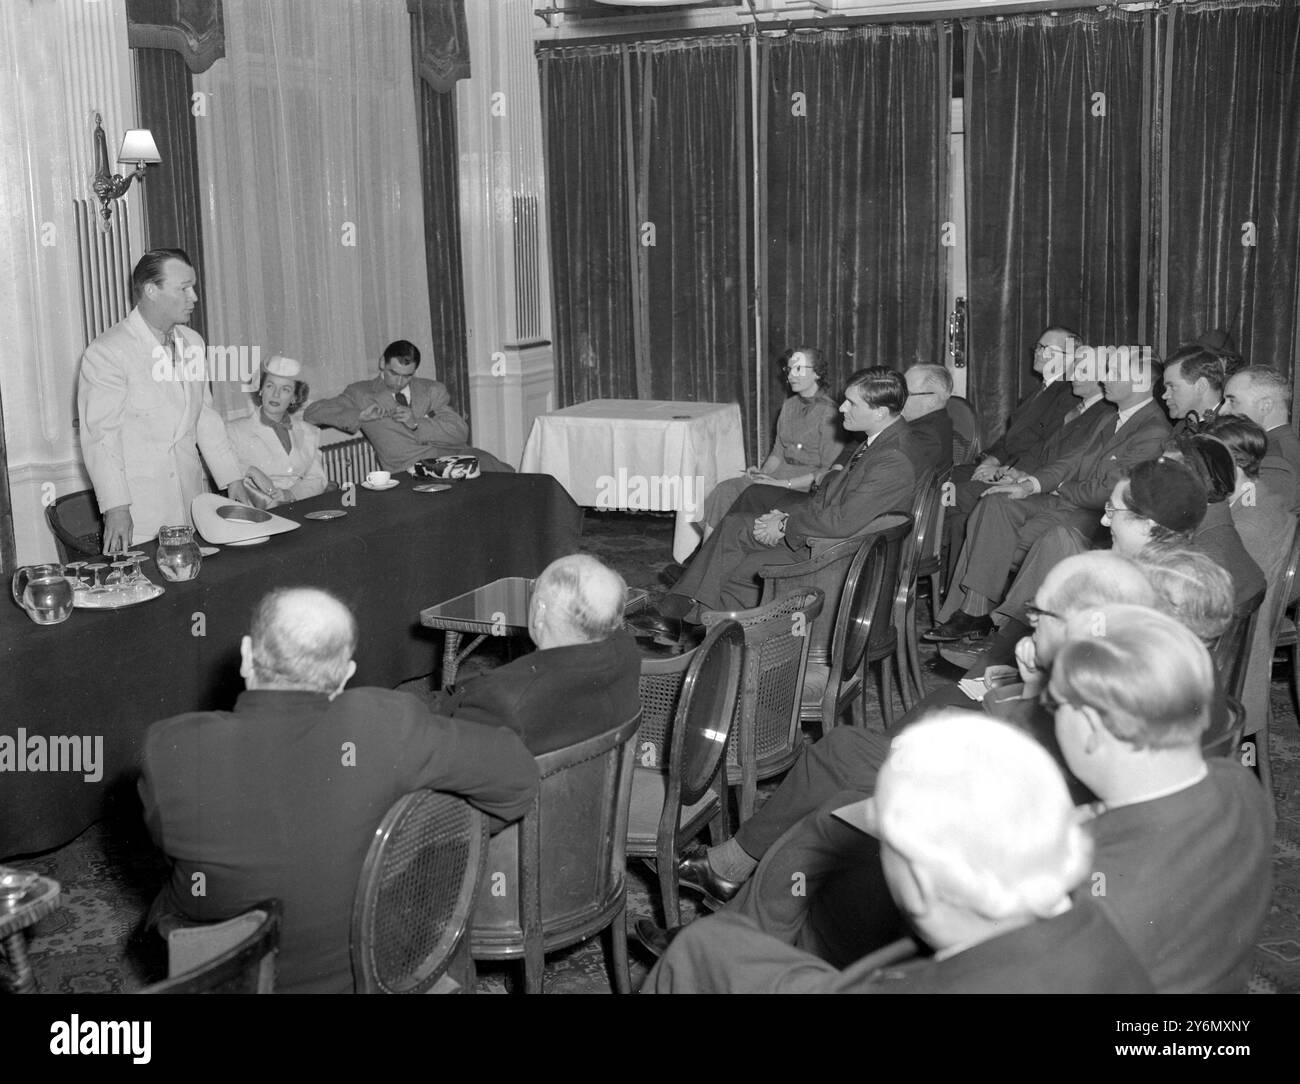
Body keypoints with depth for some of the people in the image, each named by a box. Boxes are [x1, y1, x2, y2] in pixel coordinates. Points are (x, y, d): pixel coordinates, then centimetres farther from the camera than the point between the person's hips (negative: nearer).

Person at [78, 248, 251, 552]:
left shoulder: (193, 343, 11)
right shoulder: (106, 353, -10)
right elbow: (99, 436, -13)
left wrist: (232, 479, 13)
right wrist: (116, 509, -19)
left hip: (191, 503, 6)